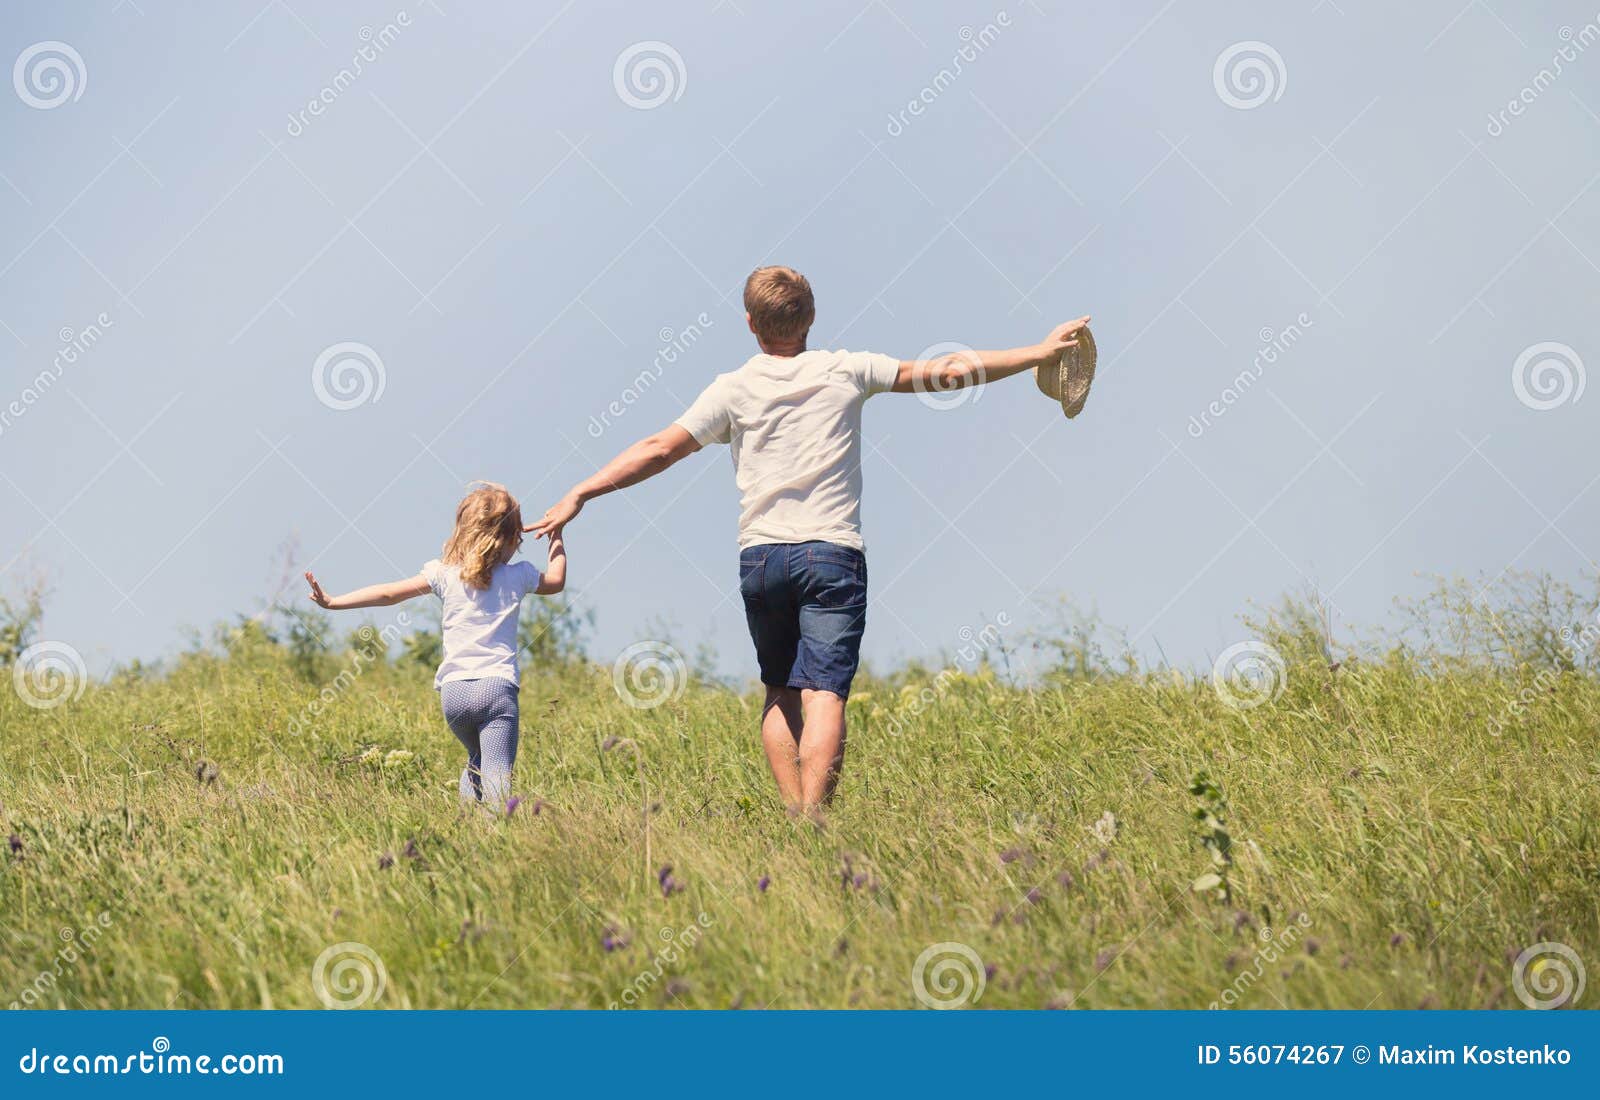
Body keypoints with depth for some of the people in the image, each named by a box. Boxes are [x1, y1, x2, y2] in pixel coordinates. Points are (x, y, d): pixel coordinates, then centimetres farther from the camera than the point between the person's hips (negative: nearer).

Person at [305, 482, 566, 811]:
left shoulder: (444, 573, 7)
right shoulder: (517, 575, 8)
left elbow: (391, 593, 4)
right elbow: (555, 581, 29)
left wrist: (334, 602, 8)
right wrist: (557, 540, 45)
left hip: (454, 690, 3)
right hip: (497, 686, -3)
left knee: (476, 757, 27)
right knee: (496, 773, -12)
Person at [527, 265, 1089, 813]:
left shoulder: (734, 390, 4)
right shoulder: (846, 372, 4)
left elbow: (660, 448, -1)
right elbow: (944, 373, 7)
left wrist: (579, 495, 3)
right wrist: (1041, 352, 14)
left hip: (760, 557, 2)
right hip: (832, 553, -1)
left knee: (780, 693, 15)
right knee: (823, 693, -9)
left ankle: (793, 815, 3)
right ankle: (812, 821, -23)